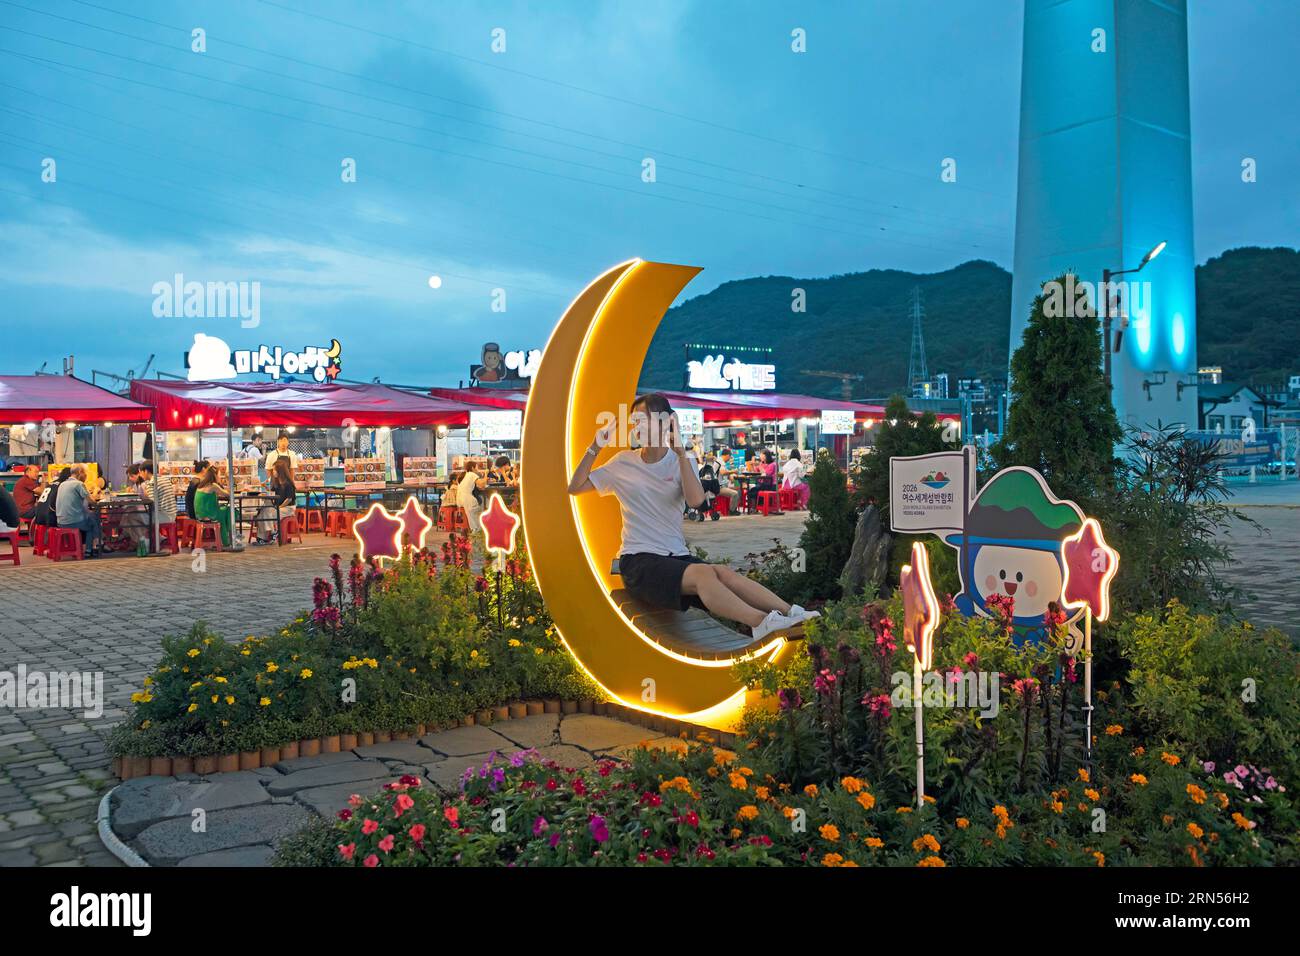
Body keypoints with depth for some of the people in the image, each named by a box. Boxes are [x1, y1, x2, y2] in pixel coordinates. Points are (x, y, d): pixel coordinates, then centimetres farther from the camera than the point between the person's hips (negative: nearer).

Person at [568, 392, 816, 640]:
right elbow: (575, 488, 8)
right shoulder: (623, 462, 10)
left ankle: (791, 613, -41)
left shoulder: (680, 461, 10)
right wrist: (595, 447, -2)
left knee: (722, 572, -29)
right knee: (703, 573, -32)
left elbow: (696, 500, -10)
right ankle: (761, 622, -51)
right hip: (638, 561, -3)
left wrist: (681, 452, -16)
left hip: (677, 556, 3)